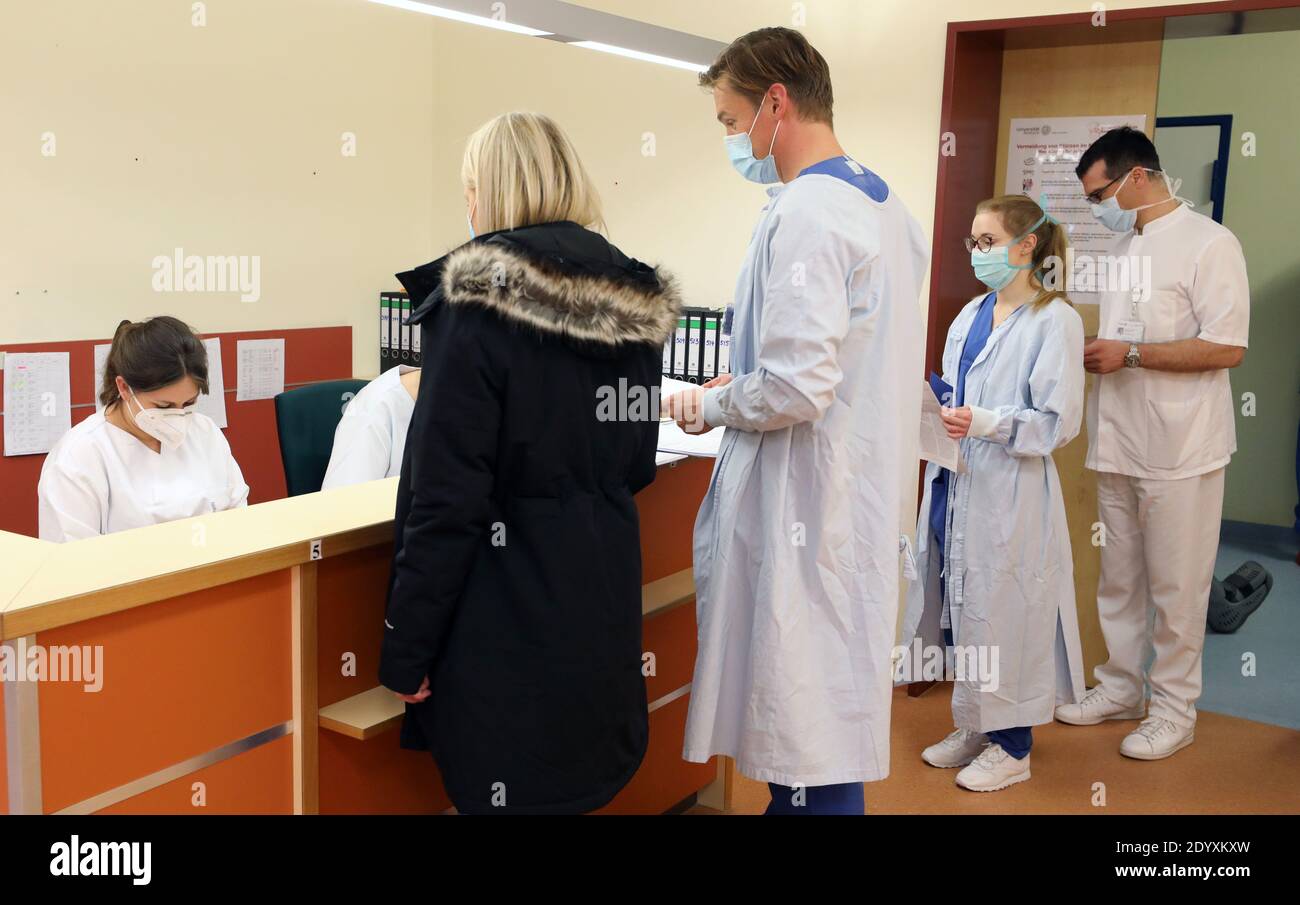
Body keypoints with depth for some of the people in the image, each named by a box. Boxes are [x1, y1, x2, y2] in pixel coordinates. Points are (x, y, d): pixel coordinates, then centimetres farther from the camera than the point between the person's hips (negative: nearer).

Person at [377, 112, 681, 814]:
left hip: (511, 607, -6)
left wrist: (406, 645, -9)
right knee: (582, 777, 21)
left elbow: (447, 495, -17)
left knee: (512, 789, 7)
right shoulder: (634, 305, 4)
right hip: (605, 593, 7)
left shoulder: (479, 301, -14)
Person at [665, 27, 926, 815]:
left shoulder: (805, 213, -19)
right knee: (816, 706, 20)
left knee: (810, 729, 2)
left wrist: (711, 406, -8)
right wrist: (743, 388, 15)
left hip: (805, 506, -10)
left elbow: (796, 387, -26)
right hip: (858, 494, 10)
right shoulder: (885, 204, 11)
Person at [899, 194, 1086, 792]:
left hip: (1008, 496, -7)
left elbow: (1058, 422, -13)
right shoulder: (972, 314, 13)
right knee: (958, 608, 13)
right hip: (954, 484, 7)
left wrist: (984, 423, -24)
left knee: (1001, 609, 2)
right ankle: (974, 727, 31)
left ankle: (1011, 747, 19)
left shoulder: (1055, 321, -8)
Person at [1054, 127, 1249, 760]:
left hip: (1179, 450, -7)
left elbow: (1227, 348, -17)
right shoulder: (1125, 245, 14)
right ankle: (1121, 686, 29)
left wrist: (1128, 355, -18)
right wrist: (1092, 352, 3)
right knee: (1118, 578, 15)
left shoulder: (1209, 244, -10)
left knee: (1176, 588, 4)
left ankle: (1174, 707, 17)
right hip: (1119, 443, 8)